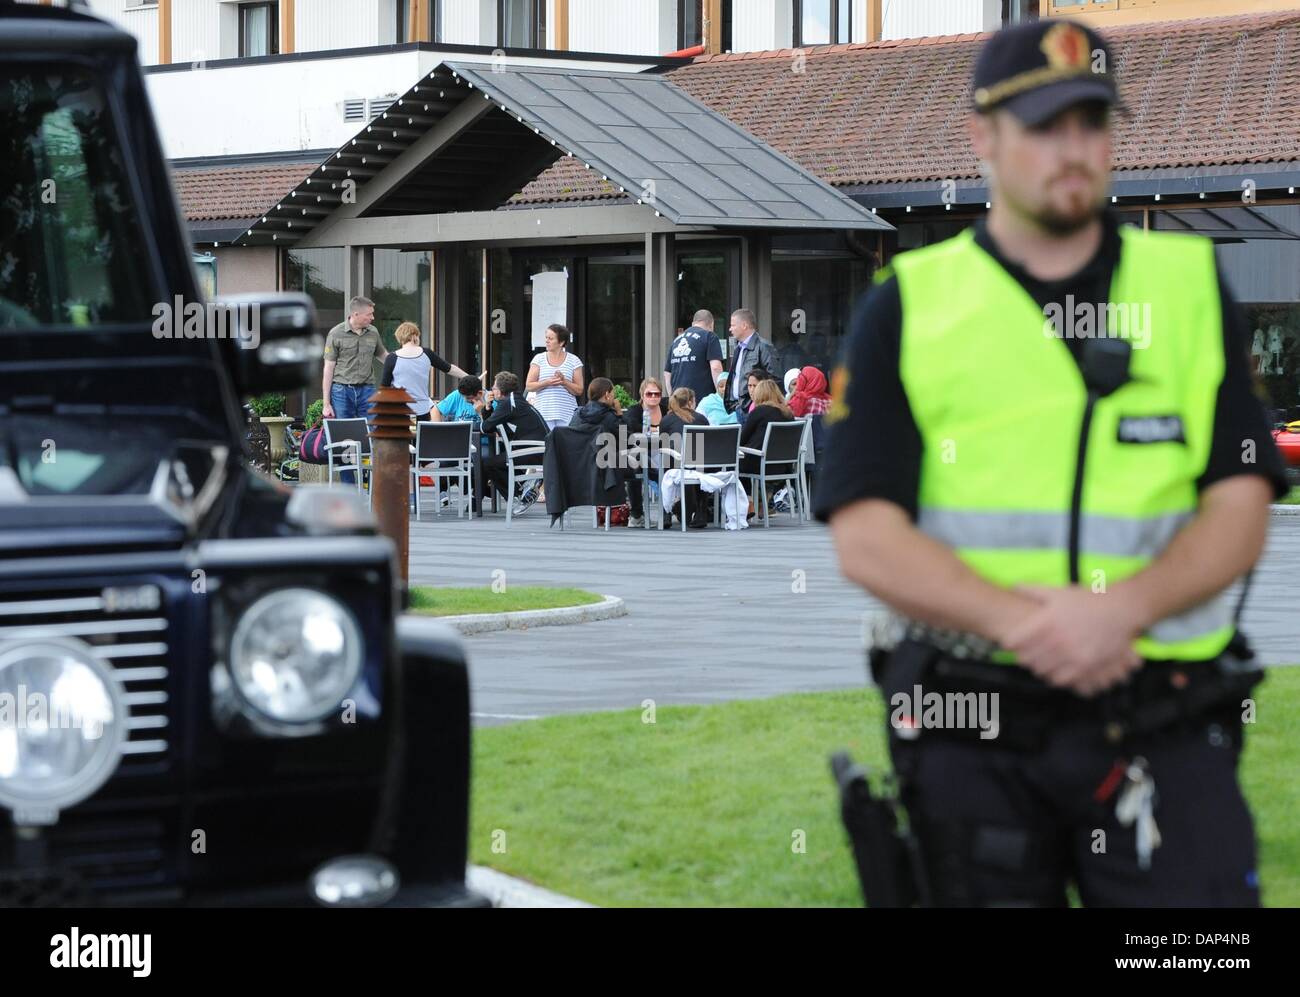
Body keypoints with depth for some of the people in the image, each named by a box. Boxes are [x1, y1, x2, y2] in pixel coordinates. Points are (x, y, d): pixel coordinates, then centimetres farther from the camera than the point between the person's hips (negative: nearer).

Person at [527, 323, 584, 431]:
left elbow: (579, 391, 4)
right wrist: (547, 383, -12)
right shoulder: (539, 359, 9)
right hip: (544, 413, 1)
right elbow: (529, 386, 4)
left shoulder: (574, 361, 6)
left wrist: (564, 382, -14)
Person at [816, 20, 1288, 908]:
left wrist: (1122, 608, -15)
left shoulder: (1192, 287, 10)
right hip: (971, 732, 0)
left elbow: (1241, 510, 4)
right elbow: (866, 537, -3)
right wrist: (1024, 623, -18)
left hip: (1163, 729, 0)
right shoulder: (907, 309, 6)